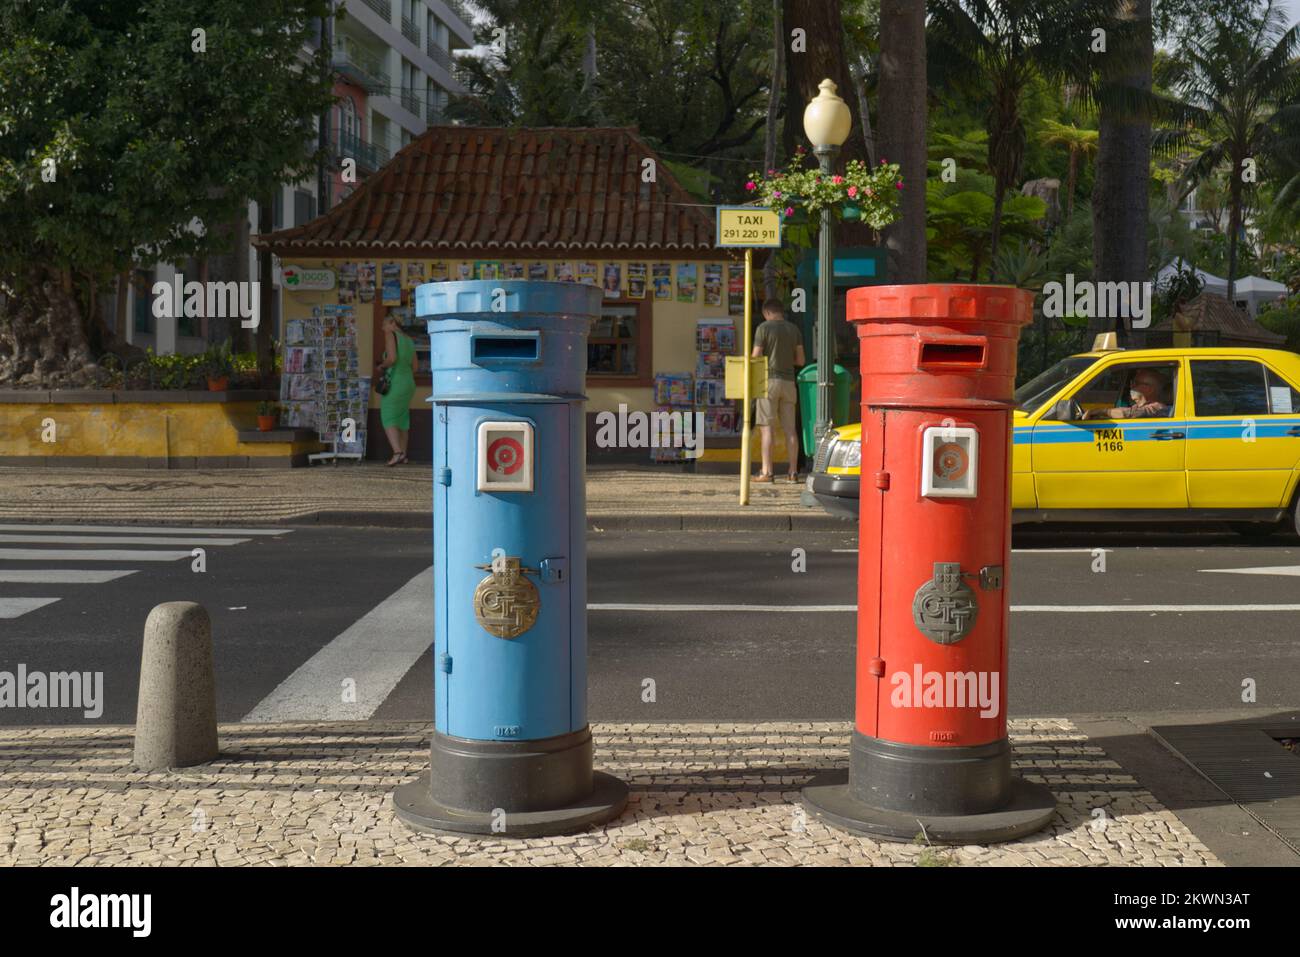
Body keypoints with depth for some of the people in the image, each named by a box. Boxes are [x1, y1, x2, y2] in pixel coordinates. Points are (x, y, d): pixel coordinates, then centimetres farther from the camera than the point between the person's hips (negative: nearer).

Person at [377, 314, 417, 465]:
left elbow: (391, 358, -20)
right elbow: (414, 368, 14)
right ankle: (403, 454, 19)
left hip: (393, 383, -7)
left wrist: (380, 367, -3)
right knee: (402, 419, 16)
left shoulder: (390, 335, -7)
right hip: (409, 382, 7)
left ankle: (397, 453, -24)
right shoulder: (409, 340, 14)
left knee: (388, 419, -7)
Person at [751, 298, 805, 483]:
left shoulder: (764, 327, -5)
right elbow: (800, 360, 11)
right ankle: (793, 471, 6)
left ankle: (767, 472, -9)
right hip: (788, 380, 5)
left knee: (766, 427, -5)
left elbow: (756, 357, -9)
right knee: (789, 428, 6)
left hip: (769, 379, -5)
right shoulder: (794, 329, 10)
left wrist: (747, 358, 13)